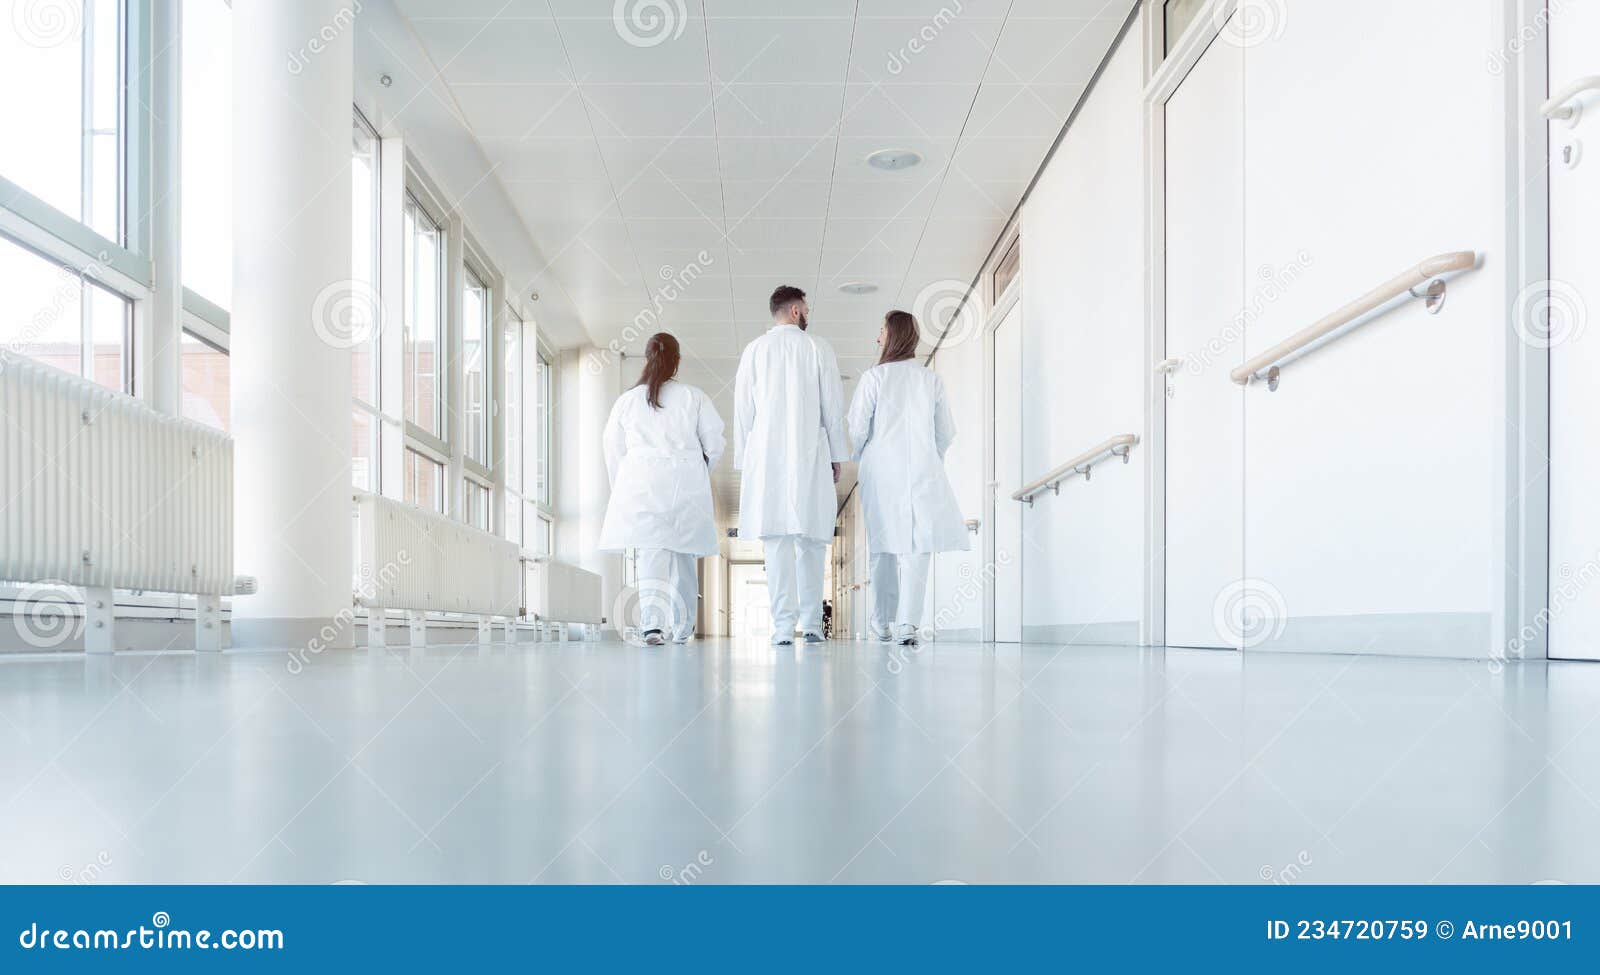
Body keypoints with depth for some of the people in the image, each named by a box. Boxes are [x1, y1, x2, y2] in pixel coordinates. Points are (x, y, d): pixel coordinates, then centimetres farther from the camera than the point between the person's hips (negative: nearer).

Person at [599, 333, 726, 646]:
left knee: (650, 555, -6)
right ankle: (682, 628, 19)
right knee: (683, 556, 11)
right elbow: (714, 444, 3)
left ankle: (652, 623, -24)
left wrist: (623, 489, 22)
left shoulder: (626, 400, 7)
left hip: (641, 483, 0)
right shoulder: (694, 397, 3)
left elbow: (613, 451, 9)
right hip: (685, 485, 0)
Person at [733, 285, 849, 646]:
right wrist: (837, 455, 10)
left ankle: (784, 626, -8)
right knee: (811, 538, 6)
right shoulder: (818, 348, 5)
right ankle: (811, 623, 6)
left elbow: (742, 410, 7)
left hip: (765, 456, 1)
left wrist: (743, 460, 12)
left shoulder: (753, 350, 8)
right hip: (810, 454, -1)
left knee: (775, 538, -3)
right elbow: (834, 407, 3)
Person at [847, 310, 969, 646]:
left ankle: (882, 624, 18)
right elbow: (946, 432, 8)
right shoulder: (932, 379, 5)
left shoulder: (873, 377, -3)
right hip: (922, 473, 1)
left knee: (884, 547, 10)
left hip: (881, 471, 0)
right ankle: (908, 622, -15)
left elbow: (857, 428, -6)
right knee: (918, 546, -3)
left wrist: (861, 459, 13)